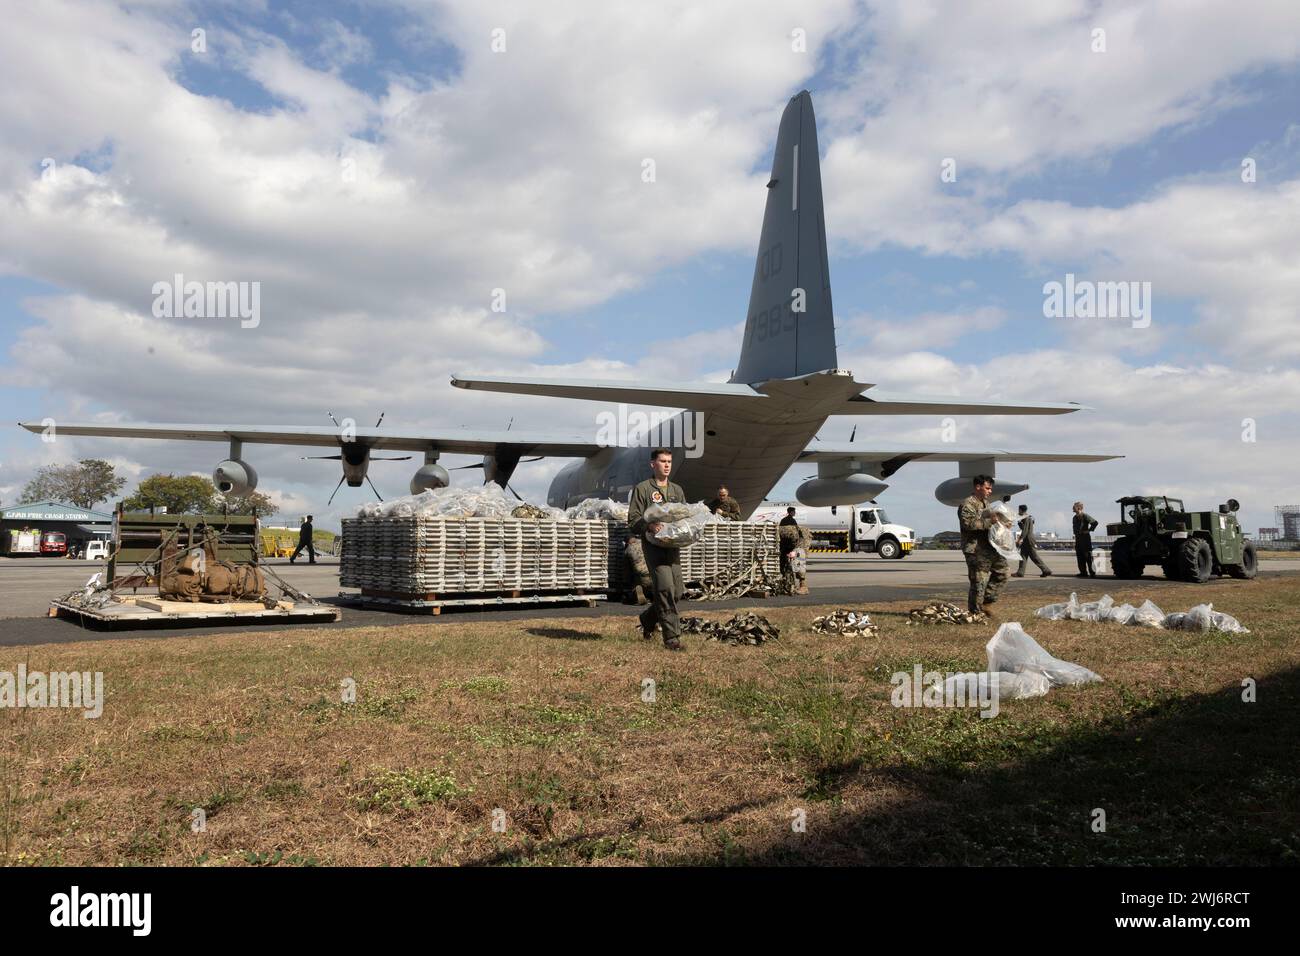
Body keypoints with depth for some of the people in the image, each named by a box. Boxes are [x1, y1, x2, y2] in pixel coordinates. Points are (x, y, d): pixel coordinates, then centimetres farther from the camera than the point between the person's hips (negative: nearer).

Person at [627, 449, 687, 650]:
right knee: (665, 588, -15)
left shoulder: (677, 490, 20)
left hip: (673, 545, 6)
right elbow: (633, 521, -4)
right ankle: (672, 636, -11)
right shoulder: (642, 489, 2)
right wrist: (648, 526, -24)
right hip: (653, 545, -6)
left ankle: (648, 620, 30)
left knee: (676, 591, 5)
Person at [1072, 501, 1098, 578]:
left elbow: (1095, 522, -17)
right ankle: (1083, 572, 11)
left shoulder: (1085, 516, -10)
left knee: (1088, 556, -8)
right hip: (1078, 539, 8)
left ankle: (1092, 572, -6)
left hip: (1085, 538, -8)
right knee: (1080, 556, 7)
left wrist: (1089, 530, -14)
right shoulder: (1075, 518, 15)